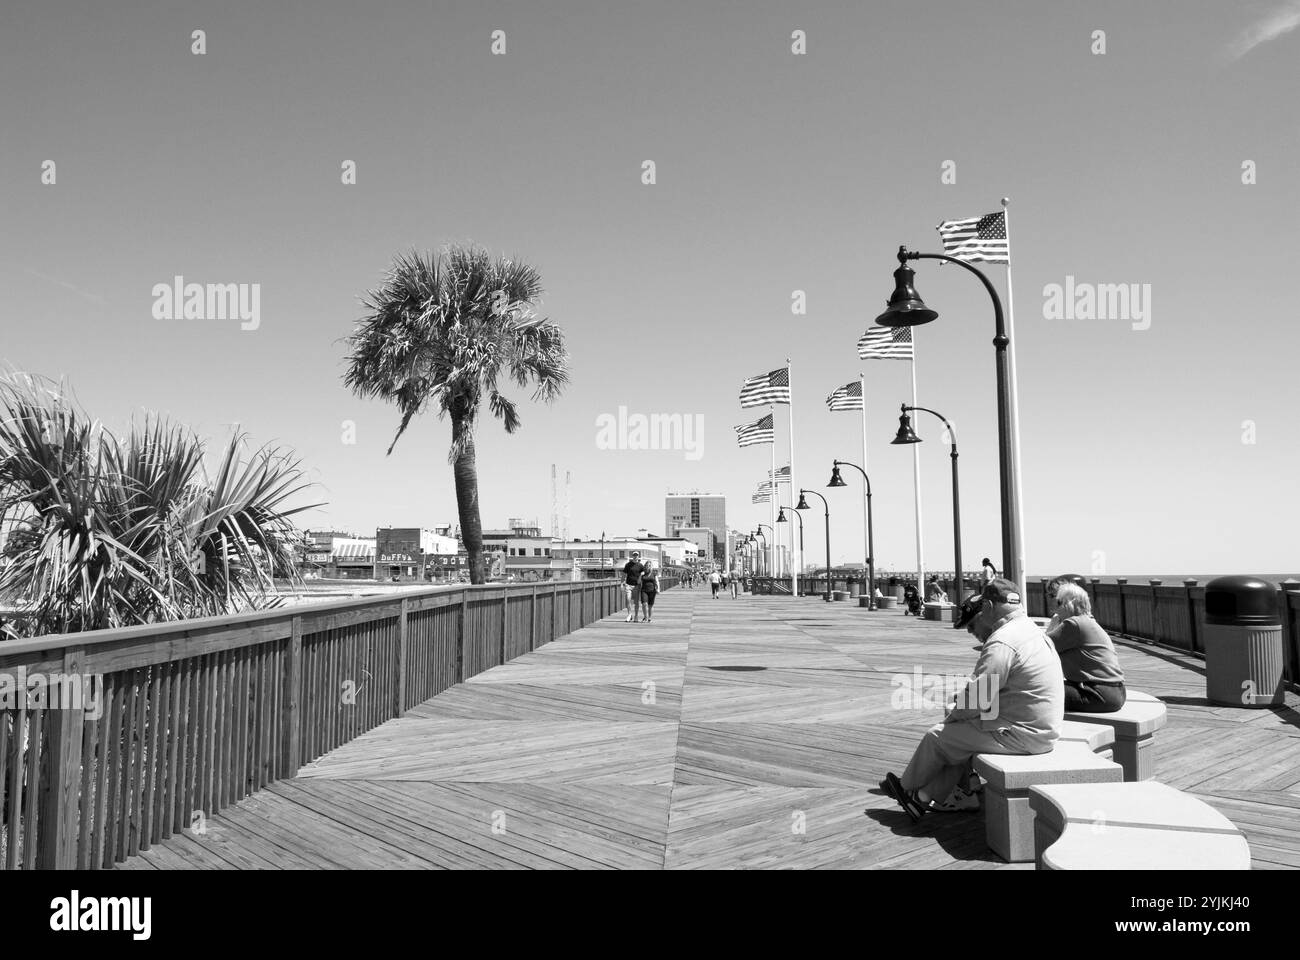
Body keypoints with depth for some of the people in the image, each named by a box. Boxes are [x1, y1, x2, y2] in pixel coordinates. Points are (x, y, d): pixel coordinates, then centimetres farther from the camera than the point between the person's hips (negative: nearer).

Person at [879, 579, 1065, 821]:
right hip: (1042, 729, 9)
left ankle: (908, 788, 25)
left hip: (1021, 735, -9)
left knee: (938, 736, 4)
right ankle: (929, 795, 22)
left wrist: (952, 716, -1)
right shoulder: (1033, 631, 11)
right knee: (959, 735, 19)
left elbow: (976, 700, -21)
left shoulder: (1002, 643, -21)